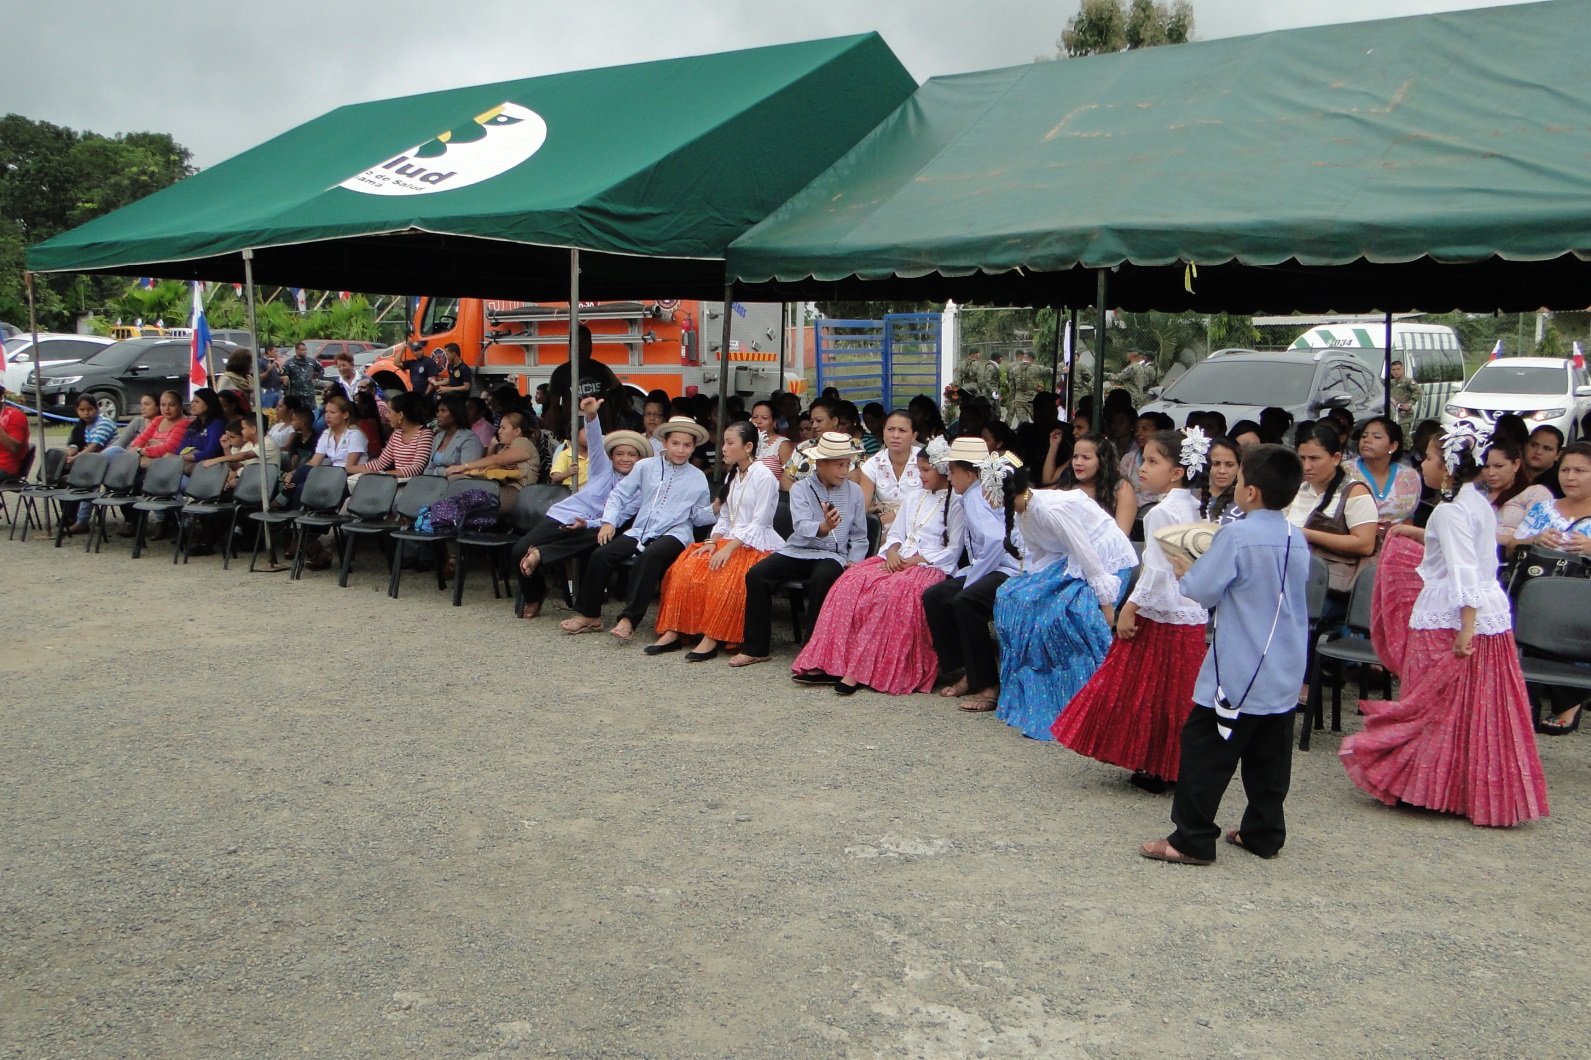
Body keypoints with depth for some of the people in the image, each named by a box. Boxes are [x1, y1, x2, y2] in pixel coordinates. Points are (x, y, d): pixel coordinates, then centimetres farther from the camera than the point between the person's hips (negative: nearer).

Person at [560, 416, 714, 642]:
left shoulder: (698, 478, 8)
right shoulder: (646, 467, 10)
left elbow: (698, 516, 11)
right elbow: (619, 494, 12)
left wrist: (715, 509, -10)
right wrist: (609, 522, 0)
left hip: (674, 534, -3)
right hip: (640, 530, 3)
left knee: (650, 555, -37)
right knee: (601, 554, -18)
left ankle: (629, 619, -34)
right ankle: (588, 614, -2)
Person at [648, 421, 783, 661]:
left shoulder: (764, 477, -8)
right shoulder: (733, 476, 17)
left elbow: (759, 523, -14)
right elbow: (724, 517, 15)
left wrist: (728, 548, -22)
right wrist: (713, 542, -3)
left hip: (755, 544, -7)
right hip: (729, 540, 7)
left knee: (726, 577, -35)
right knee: (684, 568, -16)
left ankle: (711, 639, -30)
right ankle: (673, 632, -18)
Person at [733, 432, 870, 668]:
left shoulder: (854, 491, 7)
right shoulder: (800, 489, 1)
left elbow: (859, 537, 12)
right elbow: (802, 526, -18)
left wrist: (853, 562, -7)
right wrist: (823, 528, -40)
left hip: (833, 555, -1)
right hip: (798, 551, 1)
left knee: (822, 579, -36)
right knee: (756, 575, -21)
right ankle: (755, 648, -10)